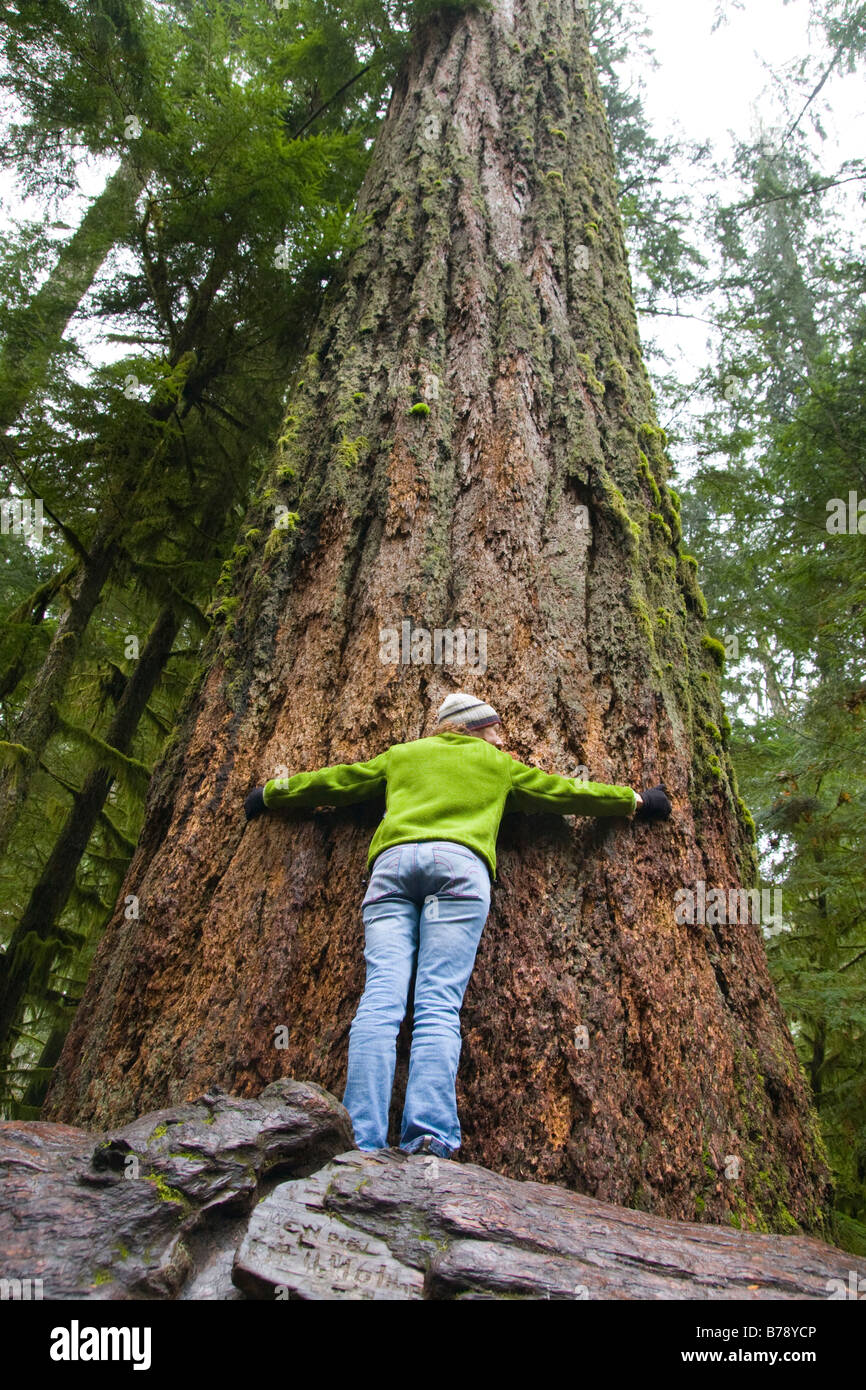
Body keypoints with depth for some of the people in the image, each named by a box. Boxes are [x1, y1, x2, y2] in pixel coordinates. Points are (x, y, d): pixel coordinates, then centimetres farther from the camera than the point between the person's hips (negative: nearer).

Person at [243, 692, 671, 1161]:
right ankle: (429, 1139, -23)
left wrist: (272, 793, 51)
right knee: (439, 1004, -10)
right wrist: (635, 801, 46)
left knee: (381, 997, -9)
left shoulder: (400, 755, 31)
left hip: (391, 860, 2)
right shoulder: (496, 763, 27)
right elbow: (563, 791, 34)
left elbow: (335, 782, 36)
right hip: (457, 861, -2)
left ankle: (362, 1140, -19)